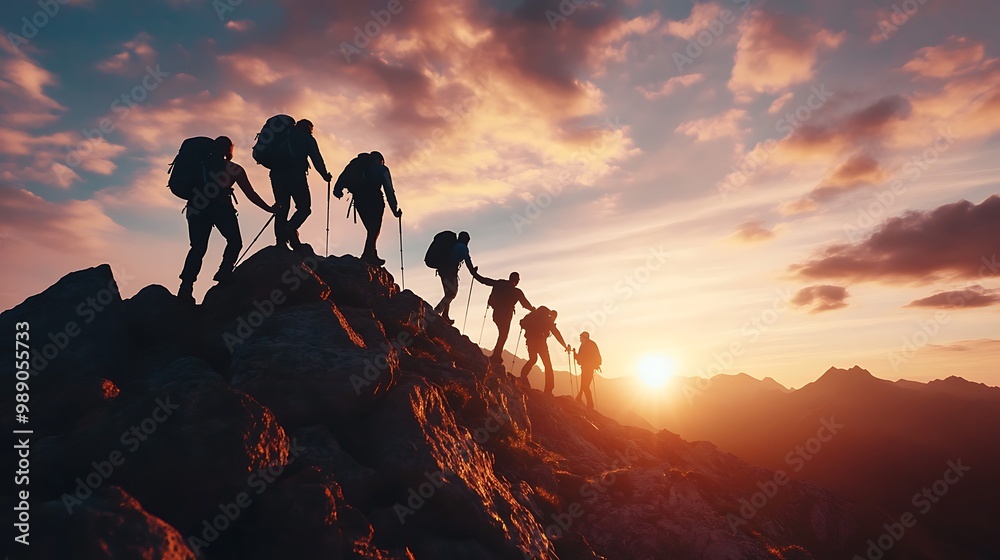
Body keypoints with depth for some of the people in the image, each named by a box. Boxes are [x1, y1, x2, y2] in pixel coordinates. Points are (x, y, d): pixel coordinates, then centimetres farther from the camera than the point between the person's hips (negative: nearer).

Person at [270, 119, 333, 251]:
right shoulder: (307, 138, 11)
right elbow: (317, 159, 5)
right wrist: (325, 175, 15)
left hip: (277, 175, 5)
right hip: (296, 175, -5)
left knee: (282, 208, 6)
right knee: (304, 207, -1)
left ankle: (280, 242, -5)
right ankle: (290, 229, -28)